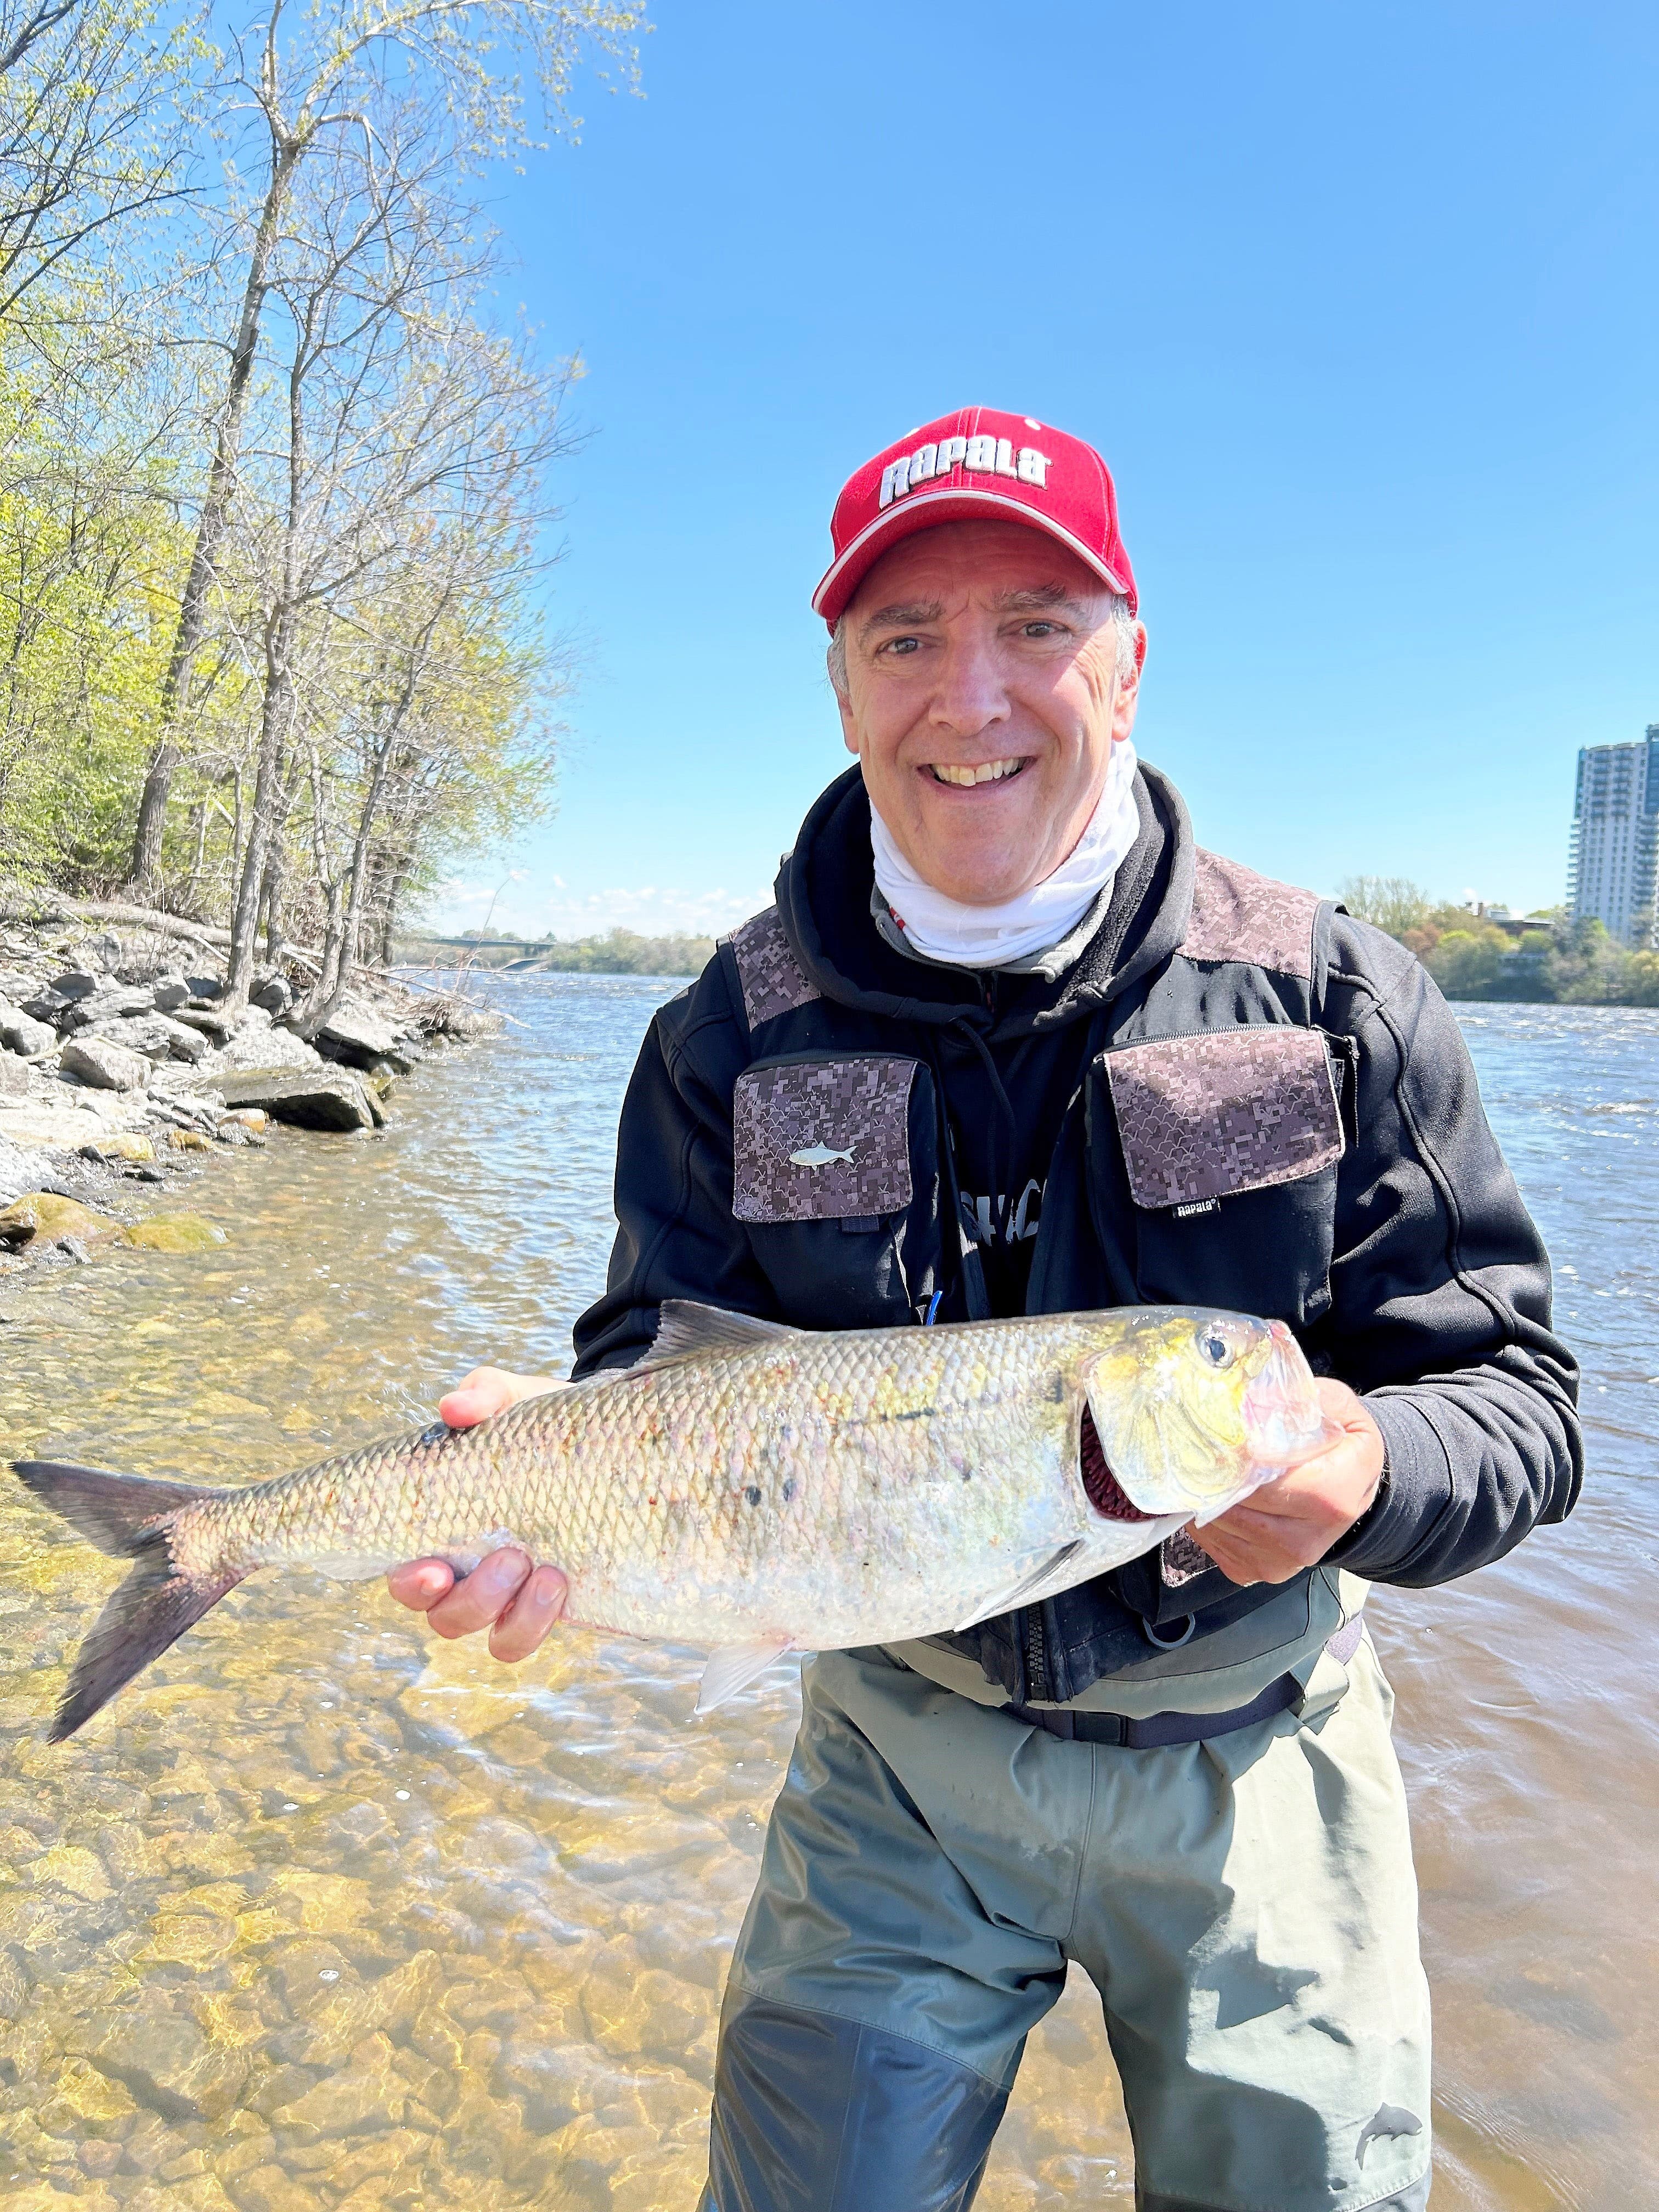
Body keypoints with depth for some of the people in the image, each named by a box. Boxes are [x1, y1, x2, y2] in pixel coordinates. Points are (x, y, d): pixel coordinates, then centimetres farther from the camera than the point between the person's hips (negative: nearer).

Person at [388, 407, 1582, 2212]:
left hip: (1252, 1759, 1)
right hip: (902, 1756, 1)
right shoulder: (735, 1034, -8)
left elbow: (1512, 1397, -9)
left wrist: (1366, 1472, -31)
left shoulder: (1335, 1001, -12)